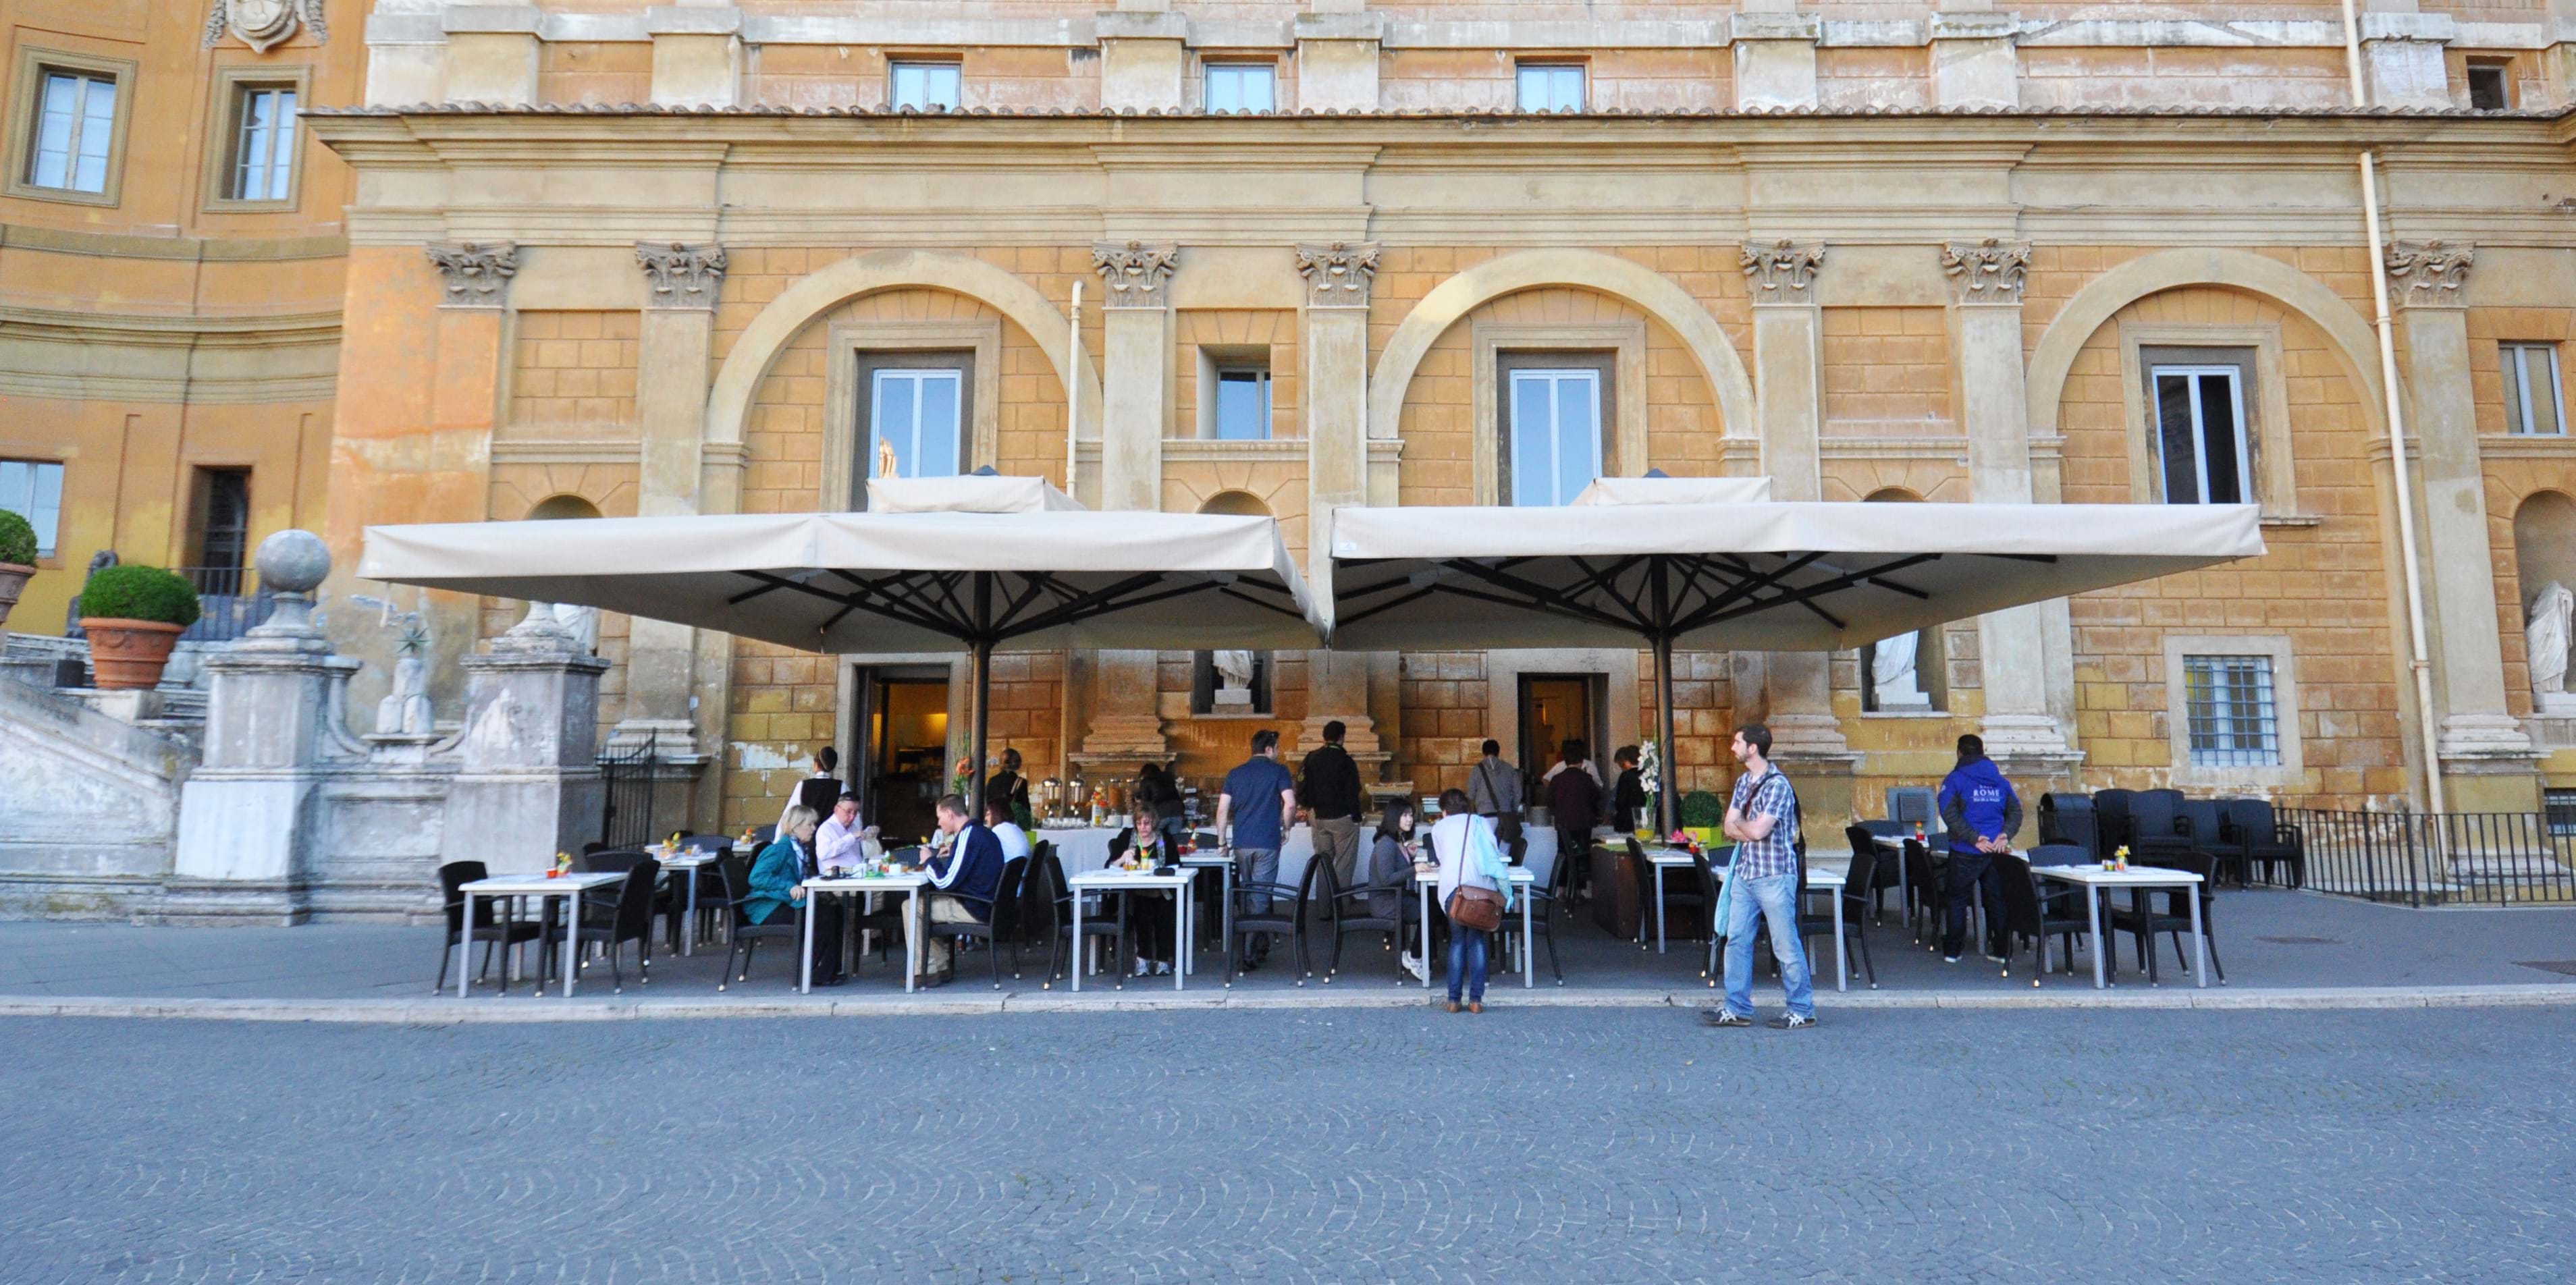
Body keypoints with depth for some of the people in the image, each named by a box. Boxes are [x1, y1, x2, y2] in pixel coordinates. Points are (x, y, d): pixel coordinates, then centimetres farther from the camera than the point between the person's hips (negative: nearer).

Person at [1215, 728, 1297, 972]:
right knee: (1261, 897, -3)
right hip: (1267, 843, -4)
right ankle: (1248, 956, -9)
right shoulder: (1279, 772, -1)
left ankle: (1260, 946, 29)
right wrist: (1285, 828, 5)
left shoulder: (1235, 774, 11)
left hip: (1241, 843, 4)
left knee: (1248, 895, 17)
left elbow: (1223, 810, 6)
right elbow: (1290, 804, -12)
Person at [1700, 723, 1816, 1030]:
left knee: (1786, 946, 1)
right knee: (1737, 940, 8)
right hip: (1744, 874, 8)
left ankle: (1803, 1011, 15)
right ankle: (1738, 1009, 16)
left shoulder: (1778, 785, -14)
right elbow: (1730, 828, 8)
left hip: (1774, 876, -8)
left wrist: (1739, 823, -1)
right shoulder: (1743, 782, 12)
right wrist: (1749, 829, -10)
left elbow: (1757, 831, -21)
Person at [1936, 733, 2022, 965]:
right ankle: (2001, 950, 17)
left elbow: (1950, 813, -17)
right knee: (1997, 899, 13)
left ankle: (1952, 950, 8)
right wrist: (2005, 834, -6)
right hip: (1996, 851, 4)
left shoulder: (1954, 779, -5)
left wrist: (1973, 838, -17)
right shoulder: (2000, 780, 11)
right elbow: (2016, 811, 4)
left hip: (1966, 852, -4)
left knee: (1957, 899, 6)